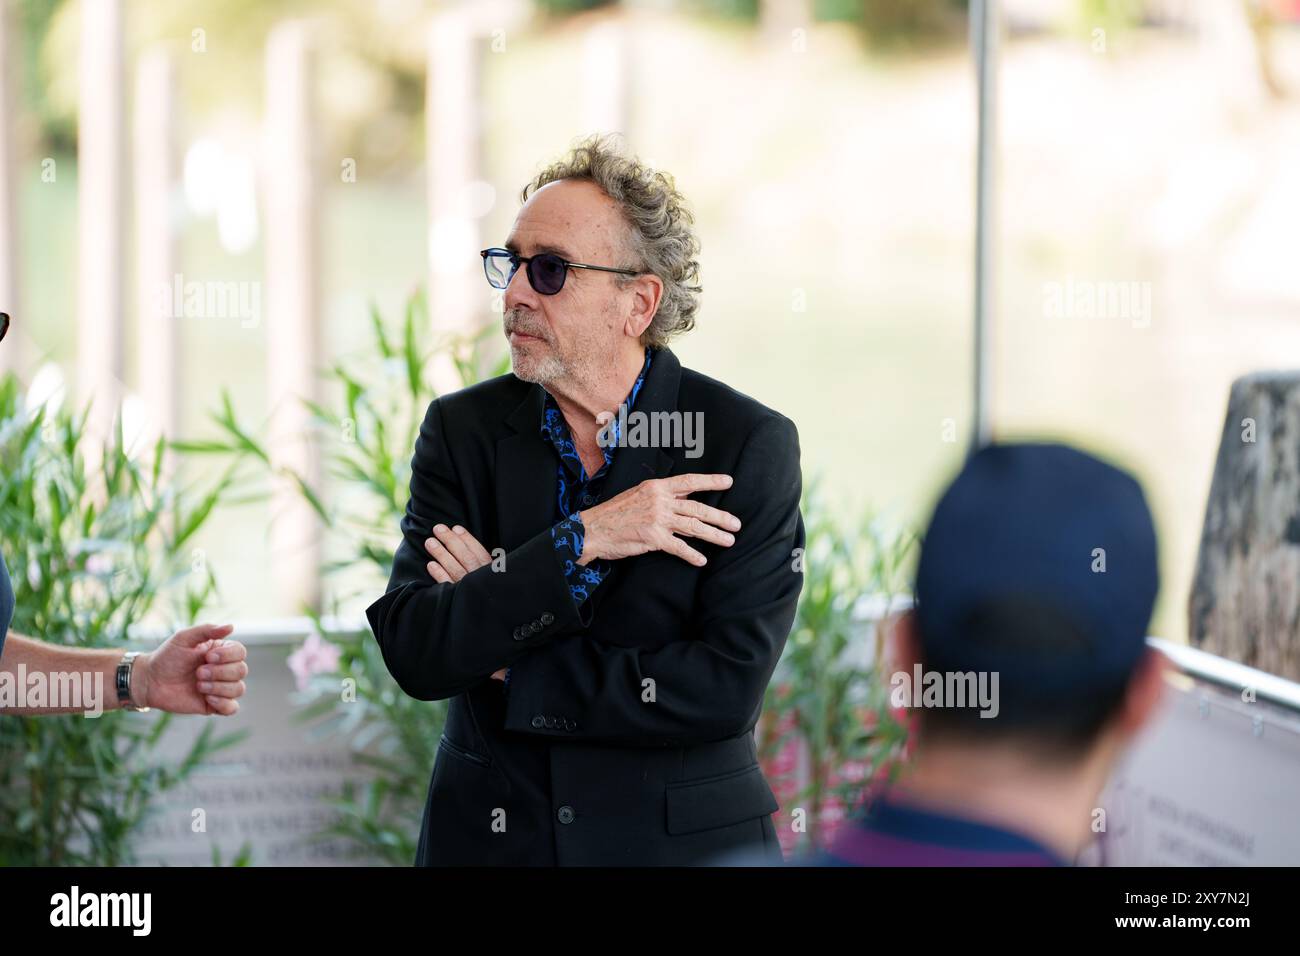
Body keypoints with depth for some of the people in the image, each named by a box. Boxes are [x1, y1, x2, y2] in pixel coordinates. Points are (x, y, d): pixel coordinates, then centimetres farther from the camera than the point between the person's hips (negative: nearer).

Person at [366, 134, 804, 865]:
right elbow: (413, 652, -14)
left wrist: (505, 666, -14)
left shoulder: (751, 444, -11)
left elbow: (726, 687, -19)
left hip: (684, 836, -2)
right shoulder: (463, 430, -3)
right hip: (487, 832, 2)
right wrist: (580, 542, -23)